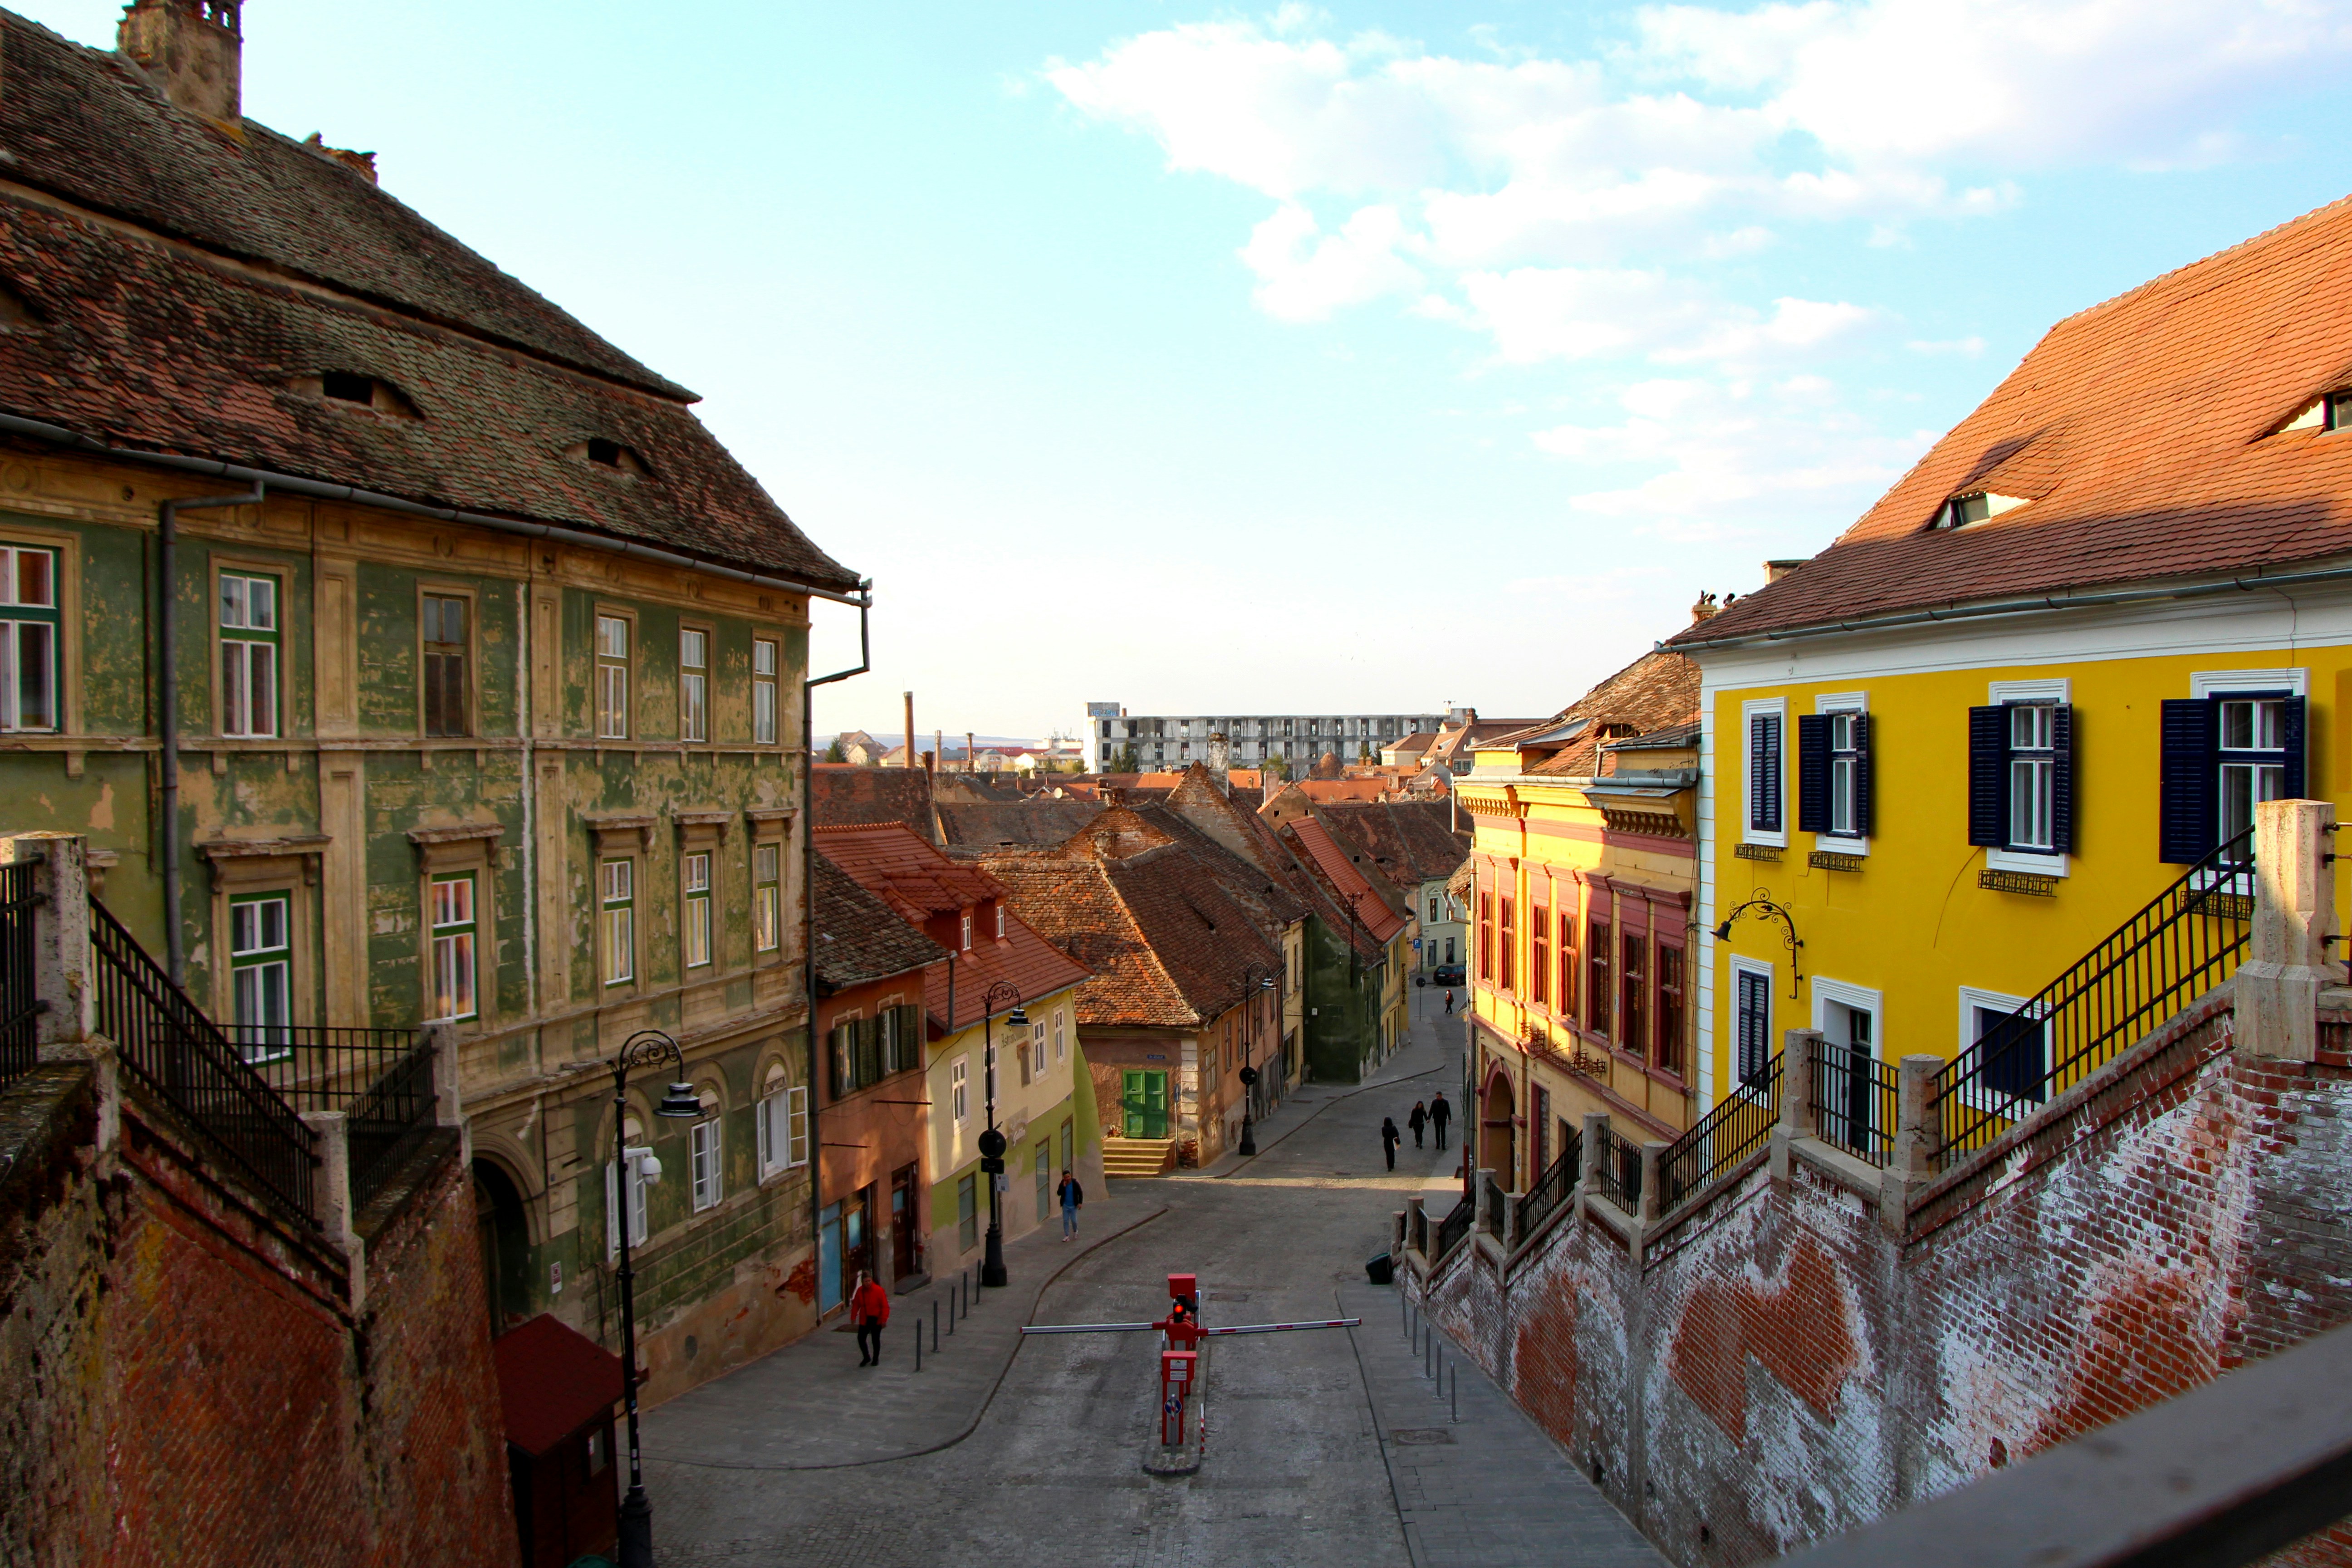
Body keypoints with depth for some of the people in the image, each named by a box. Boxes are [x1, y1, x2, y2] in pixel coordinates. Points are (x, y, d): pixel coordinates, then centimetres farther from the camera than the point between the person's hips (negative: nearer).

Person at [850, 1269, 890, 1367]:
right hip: (864, 1320, 3)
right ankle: (866, 1357, 23)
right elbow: (856, 1304, 6)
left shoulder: (879, 1291, -15)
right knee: (861, 1338, 1)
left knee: (875, 1340, 7)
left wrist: (884, 1319, -16)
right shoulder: (860, 1291, -3)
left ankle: (876, 1359, 26)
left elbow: (885, 1306, -13)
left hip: (876, 1320, -3)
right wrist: (853, 1317, 2)